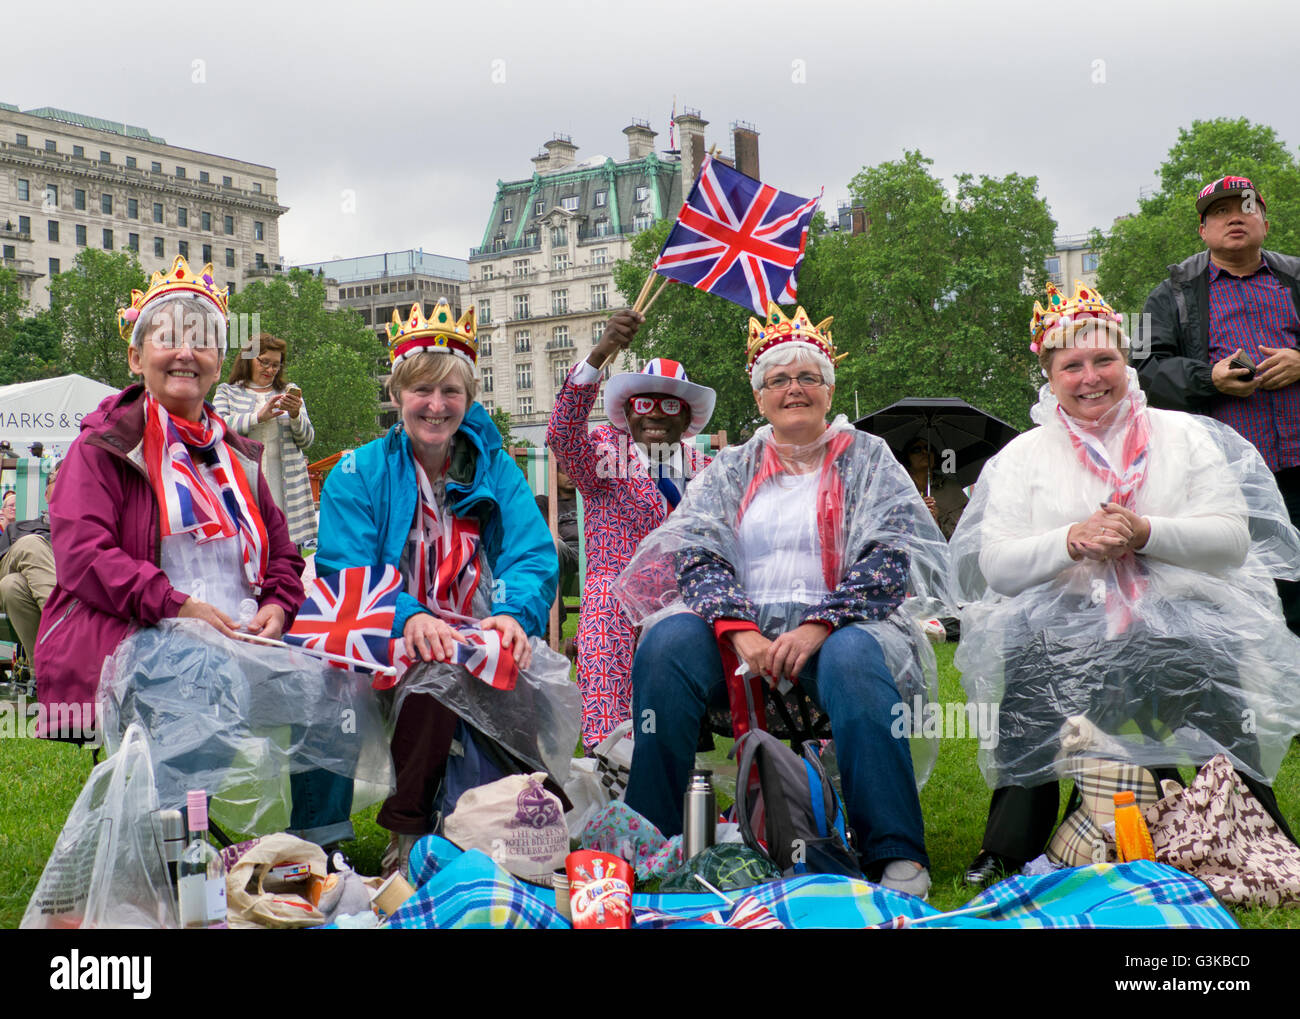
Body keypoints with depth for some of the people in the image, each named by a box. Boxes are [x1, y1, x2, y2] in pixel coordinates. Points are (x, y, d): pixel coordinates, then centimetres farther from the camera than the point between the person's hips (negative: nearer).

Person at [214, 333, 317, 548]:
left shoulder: (289, 392, 20)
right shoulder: (227, 392, 15)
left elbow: (306, 440, 12)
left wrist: (295, 414, -7)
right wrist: (258, 416, -13)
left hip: (283, 483, 2)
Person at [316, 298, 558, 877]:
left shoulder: (495, 470, 14)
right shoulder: (359, 475, 6)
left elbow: (534, 558, 0)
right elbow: (346, 574, -7)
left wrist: (515, 613, -24)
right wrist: (409, 617, -28)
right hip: (396, 642, -2)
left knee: (542, 672, -32)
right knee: (435, 669, -36)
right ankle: (407, 837, -20)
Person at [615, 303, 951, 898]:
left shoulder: (866, 458, 14)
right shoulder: (731, 469, 20)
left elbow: (892, 556, -1)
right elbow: (698, 551, 4)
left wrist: (819, 626, -17)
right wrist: (740, 631, -17)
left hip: (838, 626, -2)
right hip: (738, 626, 2)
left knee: (855, 658, -37)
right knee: (667, 638, -28)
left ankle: (896, 856, -36)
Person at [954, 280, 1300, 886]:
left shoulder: (1184, 436, 14)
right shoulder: (1023, 455, 14)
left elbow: (1232, 537, 2)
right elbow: (995, 564, 3)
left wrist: (1145, 533, -14)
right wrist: (1073, 540, -14)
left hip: (1180, 615, 0)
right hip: (1062, 617, 0)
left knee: (1206, 670, -29)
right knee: (1031, 662, -30)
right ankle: (1008, 850, -20)